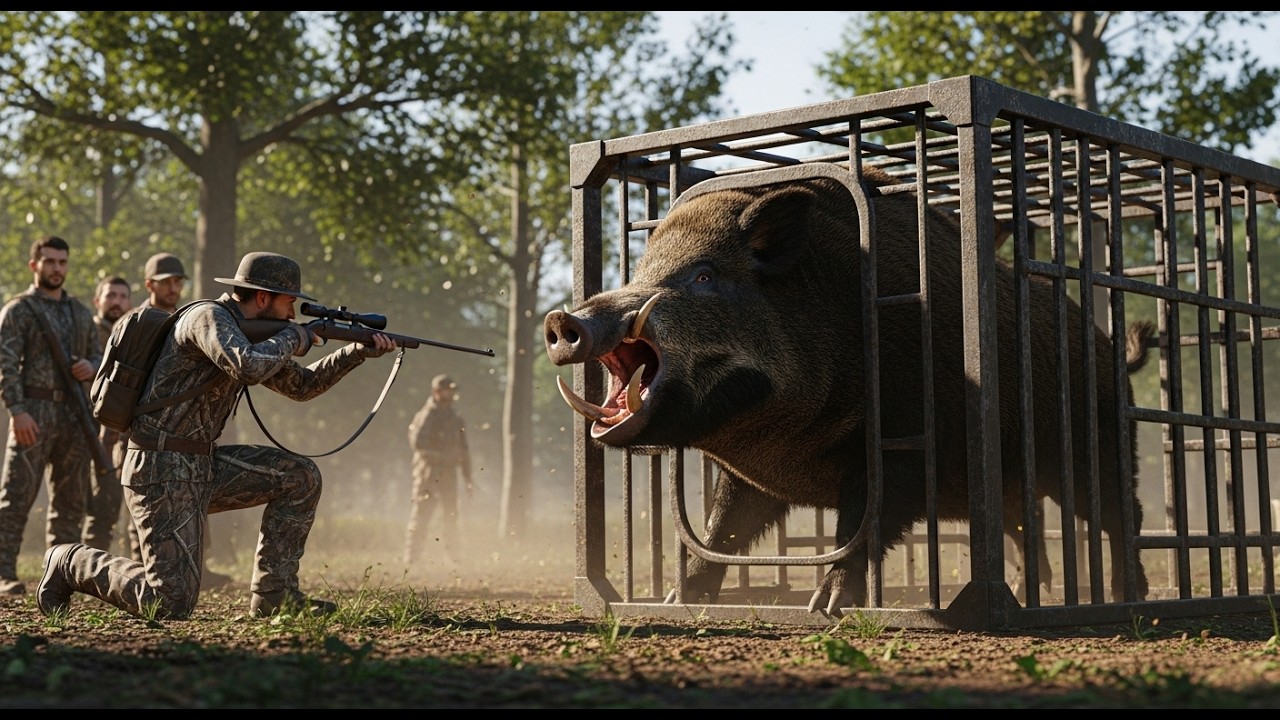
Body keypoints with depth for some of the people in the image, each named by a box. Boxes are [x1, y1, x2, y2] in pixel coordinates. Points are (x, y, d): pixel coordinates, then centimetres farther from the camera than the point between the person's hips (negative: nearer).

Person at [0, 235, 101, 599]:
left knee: (71, 499, 8)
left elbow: (99, 356, 21)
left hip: (75, 414, 6)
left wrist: (92, 366, -4)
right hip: (34, 411, -5)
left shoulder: (80, 312, 17)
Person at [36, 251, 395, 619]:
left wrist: (359, 351, 13)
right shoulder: (209, 317, -14)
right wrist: (292, 337, -15)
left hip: (201, 466, 9)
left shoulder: (246, 333, 14)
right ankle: (70, 563, 10)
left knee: (300, 476, 3)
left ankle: (272, 594, 7)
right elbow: (249, 368, -34)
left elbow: (301, 385, 23)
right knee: (171, 605, -12)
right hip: (162, 474, -9)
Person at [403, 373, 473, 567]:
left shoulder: (456, 419, 15)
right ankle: (411, 558, -7)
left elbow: (463, 451, 18)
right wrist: (441, 453, -19)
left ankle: (451, 559, 13)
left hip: (449, 475, 6)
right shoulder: (426, 416, -5)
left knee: (450, 517, 7)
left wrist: (468, 480, 15)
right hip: (428, 473, -6)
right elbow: (417, 442, -20)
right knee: (420, 513, -8)